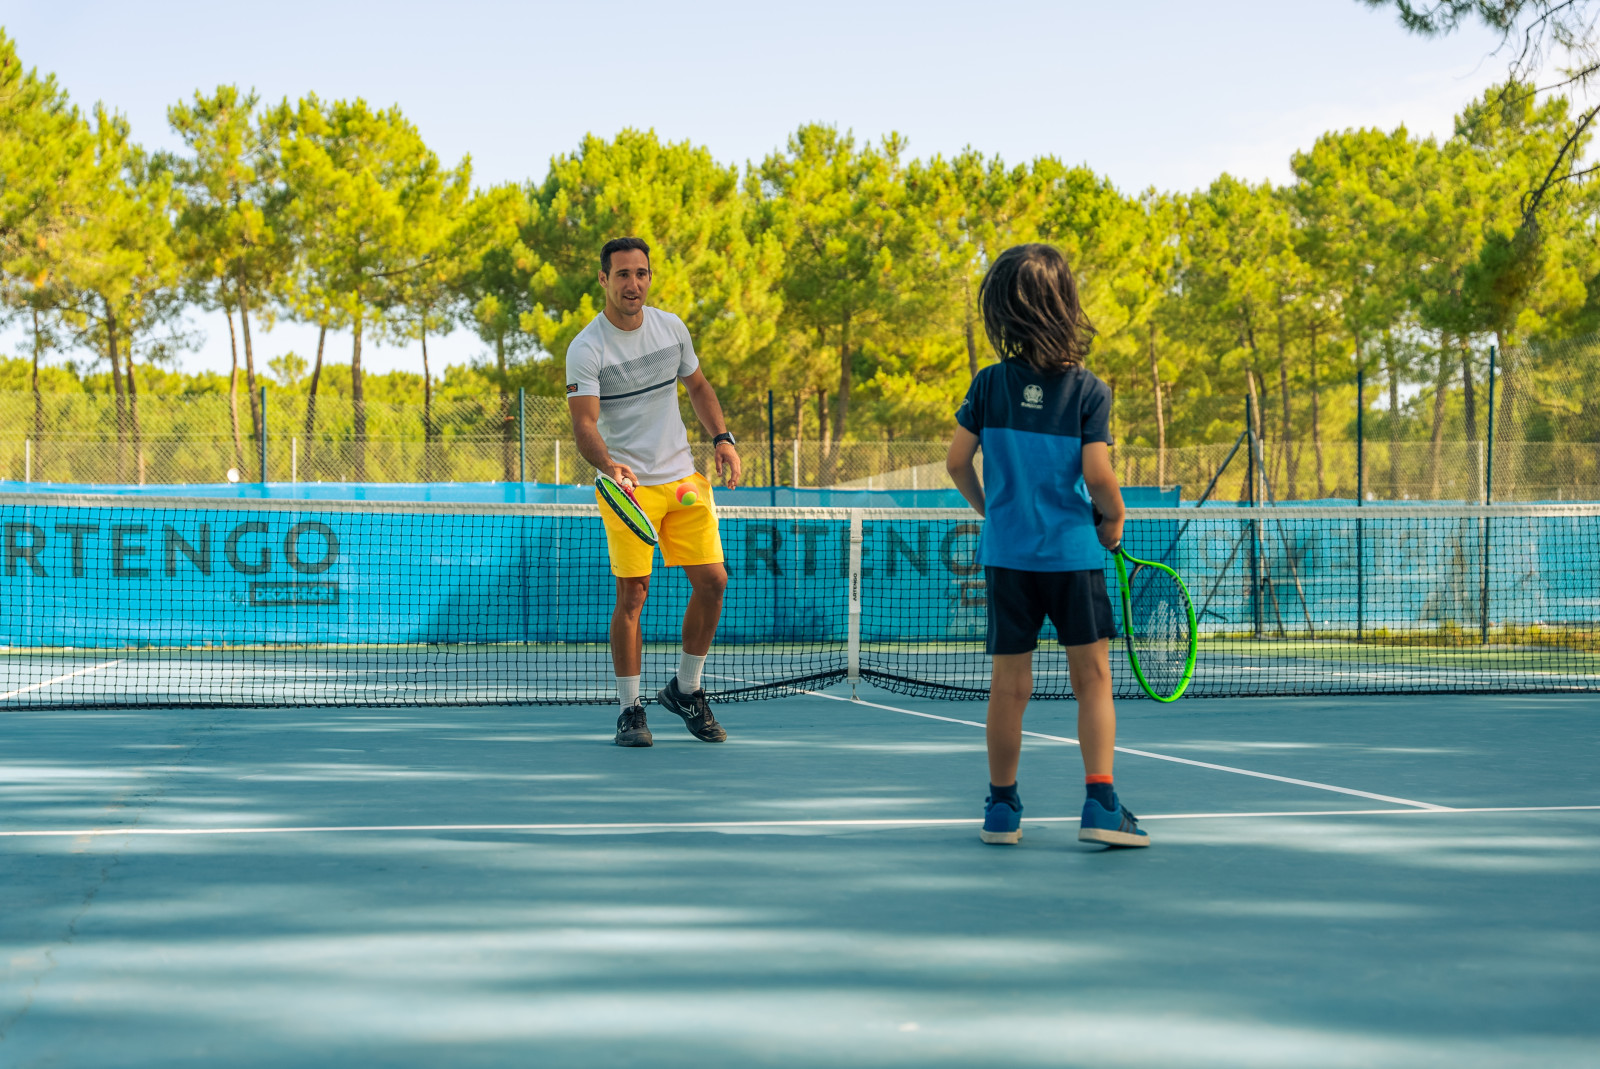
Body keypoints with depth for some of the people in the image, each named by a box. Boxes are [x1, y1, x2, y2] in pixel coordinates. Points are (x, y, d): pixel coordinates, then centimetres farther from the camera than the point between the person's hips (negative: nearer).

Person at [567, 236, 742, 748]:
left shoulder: (671, 326, 5)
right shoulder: (586, 349, -12)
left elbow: (698, 385, 19)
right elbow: (584, 424, -19)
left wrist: (722, 438, 5)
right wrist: (609, 465, -38)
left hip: (683, 478, 5)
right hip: (628, 485, -5)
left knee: (712, 581, 0)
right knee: (632, 594, -8)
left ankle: (686, 690, 18)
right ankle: (630, 710, 3)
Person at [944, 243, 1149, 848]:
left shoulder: (990, 384, 0)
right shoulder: (1089, 391, -7)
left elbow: (957, 462, 1)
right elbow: (1098, 475, -12)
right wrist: (1114, 518, 7)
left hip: (1006, 551, 2)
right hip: (1073, 551, -2)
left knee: (1010, 685, 8)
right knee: (1092, 679, 5)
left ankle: (1002, 809, 16)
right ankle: (1100, 805, -2)